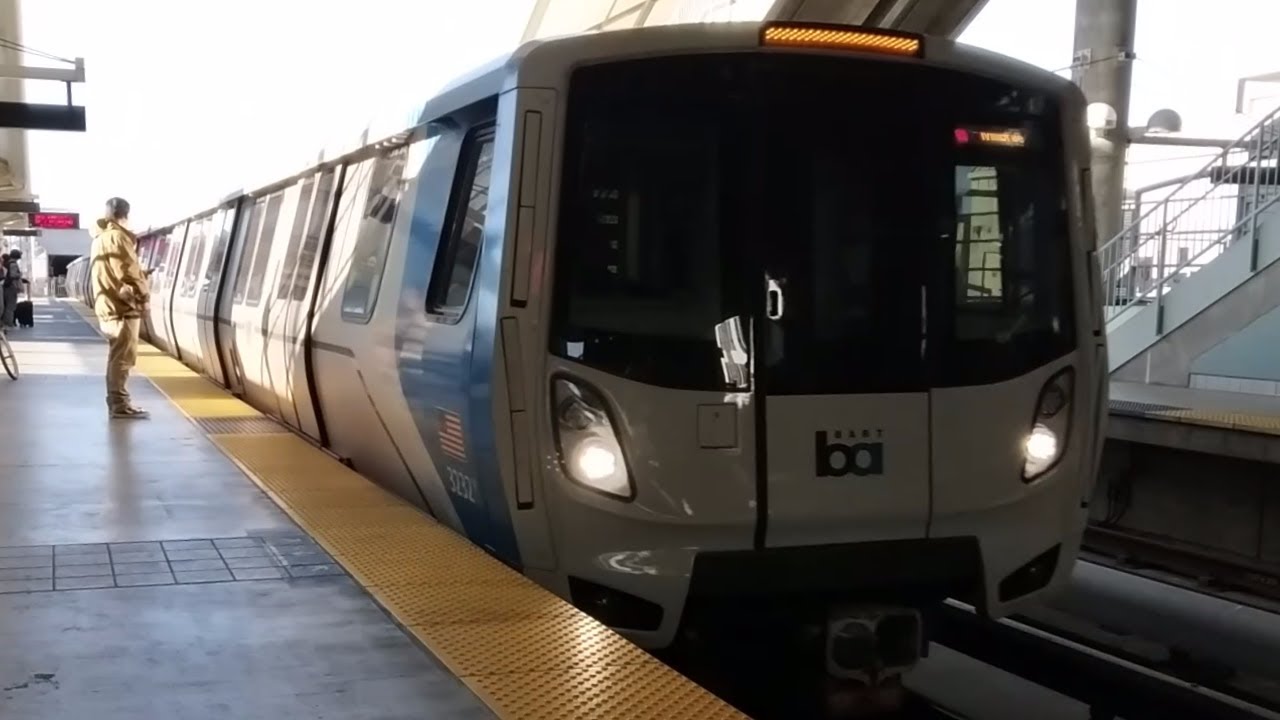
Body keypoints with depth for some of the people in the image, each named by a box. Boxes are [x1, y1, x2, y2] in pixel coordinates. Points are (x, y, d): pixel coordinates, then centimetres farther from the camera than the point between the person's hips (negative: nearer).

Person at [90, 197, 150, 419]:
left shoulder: (100, 238, 17)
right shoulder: (118, 237, -13)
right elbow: (128, 272, -17)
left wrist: (141, 274, 15)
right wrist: (144, 293, -4)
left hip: (108, 305, 10)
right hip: (123, 306, -10)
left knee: (117, 356, 15)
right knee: (123, 357, -7)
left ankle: (116, 401, 20)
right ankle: (119, 403, -6)